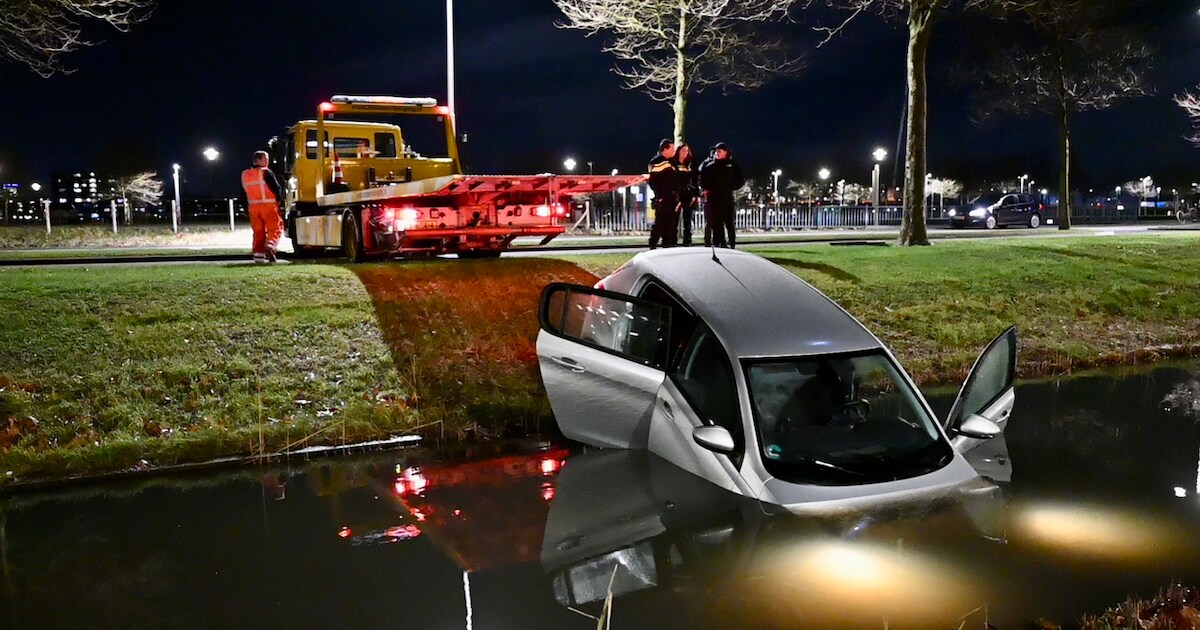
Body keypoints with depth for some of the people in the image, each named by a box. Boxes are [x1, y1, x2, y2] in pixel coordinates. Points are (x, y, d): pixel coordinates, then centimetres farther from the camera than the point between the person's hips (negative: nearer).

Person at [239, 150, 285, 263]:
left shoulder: (245, 175, 12)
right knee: (274, 228, -2)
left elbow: (243, 194, 16)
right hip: (268, 205, -6)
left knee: (258, 231, 11)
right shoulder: (266, 172, -9)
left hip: (253, 207, 6)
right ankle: (271, 245, -26)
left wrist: (248, 204, 23)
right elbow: (277, 188, -10)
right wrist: (279, 200, 6)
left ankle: (258, 254, 7)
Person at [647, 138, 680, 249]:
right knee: (660, 223, -8)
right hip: (663, 199, -8)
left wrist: (677, 196, 14)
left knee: (672, 224, 9)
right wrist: (660, 195, -19)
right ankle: (653, 246, -5)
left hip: (673, 198, 9)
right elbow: (653, 181, -15)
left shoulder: (672, 162, 19)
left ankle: (668, 245, 16)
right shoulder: (657, 162, -8)